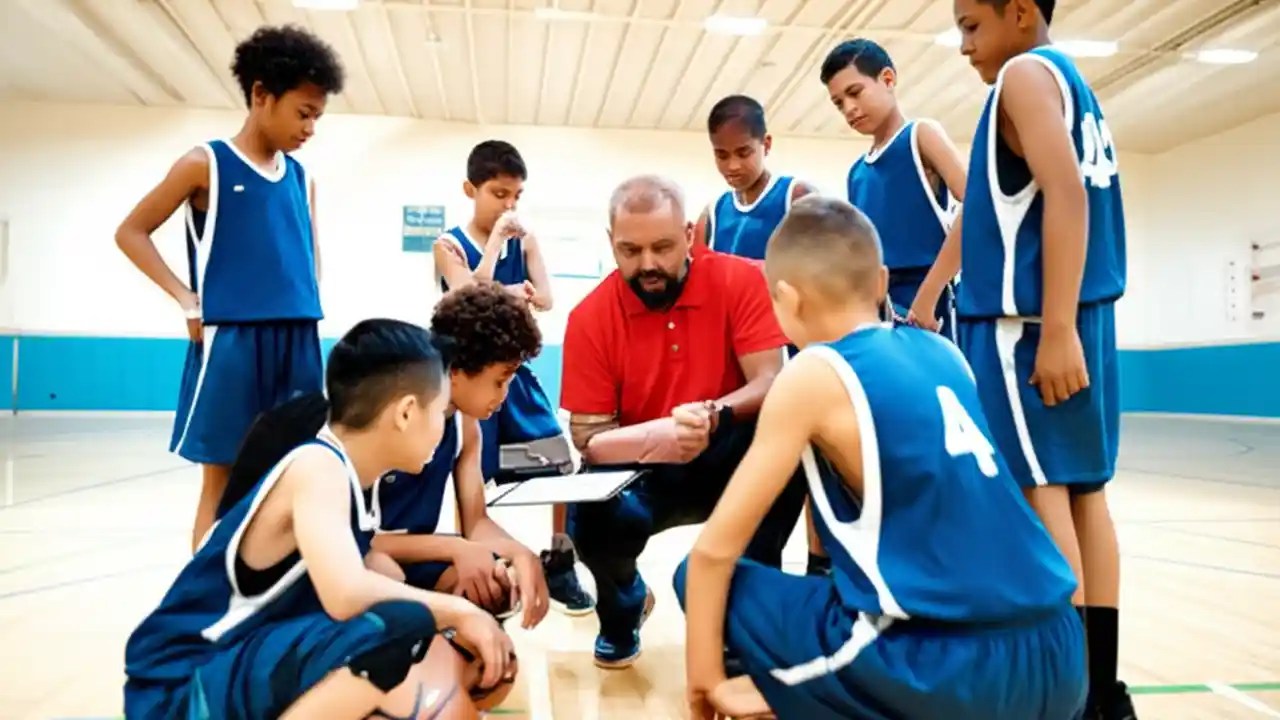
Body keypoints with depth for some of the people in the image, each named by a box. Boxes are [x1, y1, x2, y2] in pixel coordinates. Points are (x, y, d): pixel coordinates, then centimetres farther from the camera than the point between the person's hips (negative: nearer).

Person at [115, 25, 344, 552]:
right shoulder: (205, 164, 0)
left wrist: (307, 324, 11)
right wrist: (186, 299, -5)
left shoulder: (301, 178, 13)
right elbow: (131, 233, 4)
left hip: (298, 343, 5)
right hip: (230, 341, -4)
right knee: (223, 478, 2)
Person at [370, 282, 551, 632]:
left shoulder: (465, 423, 1)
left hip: (419, 558, 7)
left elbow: (476, 522, 3)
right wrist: (453, 548, -32)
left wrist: (521, 554, -19)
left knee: (507, 581, -21)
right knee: (473, 587, -33)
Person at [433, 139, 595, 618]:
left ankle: (559, 565, 10)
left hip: (515, 371, 4)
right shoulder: (449, 245, -5)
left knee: (564, 463, -4)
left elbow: (544, 298, -6)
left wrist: (499, 294, -15)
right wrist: (495, 239, -19)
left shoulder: (525, 239, 5)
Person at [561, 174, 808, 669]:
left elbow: (770, 384, -18)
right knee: (595, 520, -31)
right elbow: (588, 439, -11)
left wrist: (716, 417, -40)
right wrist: (652, 438, -32)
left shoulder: (741, 281, -12)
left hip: (728, 463, 0)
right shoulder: (590, 317, -10)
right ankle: (624, 603, 11)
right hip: (643, 472, 0)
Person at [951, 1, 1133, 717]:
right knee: (1082, 489, 8)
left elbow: (1067, 196, -18)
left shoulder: (1026, 73, -5)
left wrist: (1053, 331, -24)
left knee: (1038, 490, -6)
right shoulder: (1074, 83, 23)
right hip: (1085, 315, 9)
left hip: (1030, 319, -9)